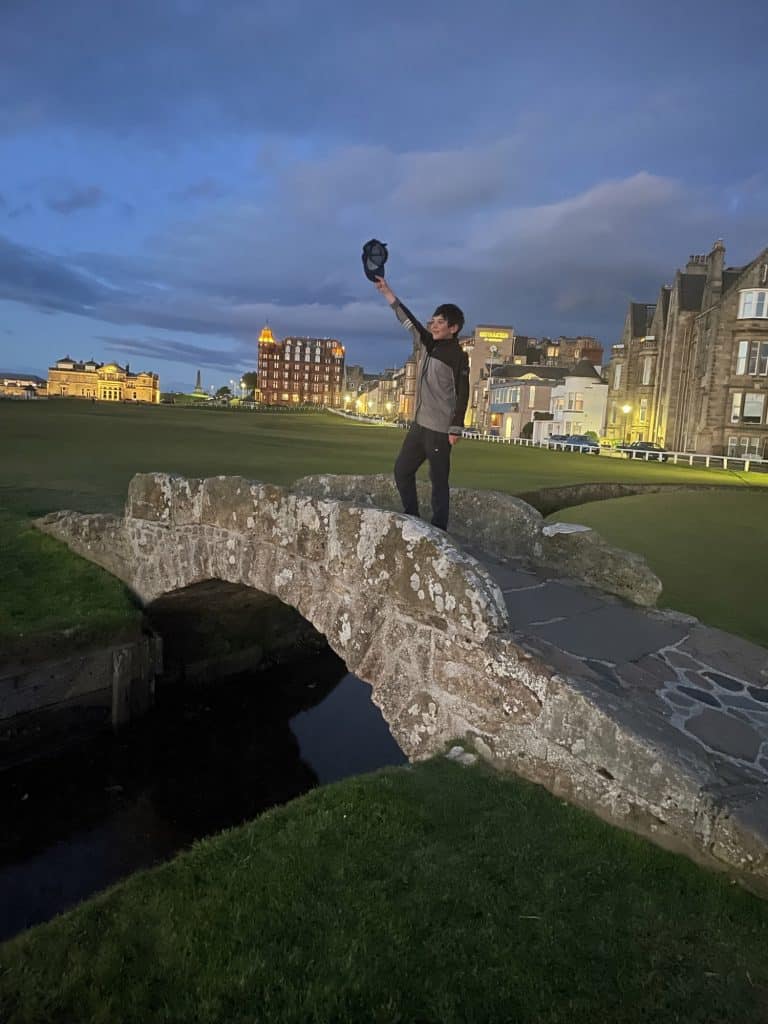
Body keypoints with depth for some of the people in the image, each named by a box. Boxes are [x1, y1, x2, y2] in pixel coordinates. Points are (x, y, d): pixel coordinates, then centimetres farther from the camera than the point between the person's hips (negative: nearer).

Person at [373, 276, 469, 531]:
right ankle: (411, 518, 25)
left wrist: (456, 429, -16)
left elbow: (463, 395, -12)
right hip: (419, 424, 8)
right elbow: (408, 318, 15)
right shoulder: (427, 344, 9)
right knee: (402, 470, 13)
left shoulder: (458, 356, -10)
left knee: (438, 480, -2)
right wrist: (386, 291, 14)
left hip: (440, 429, -8)